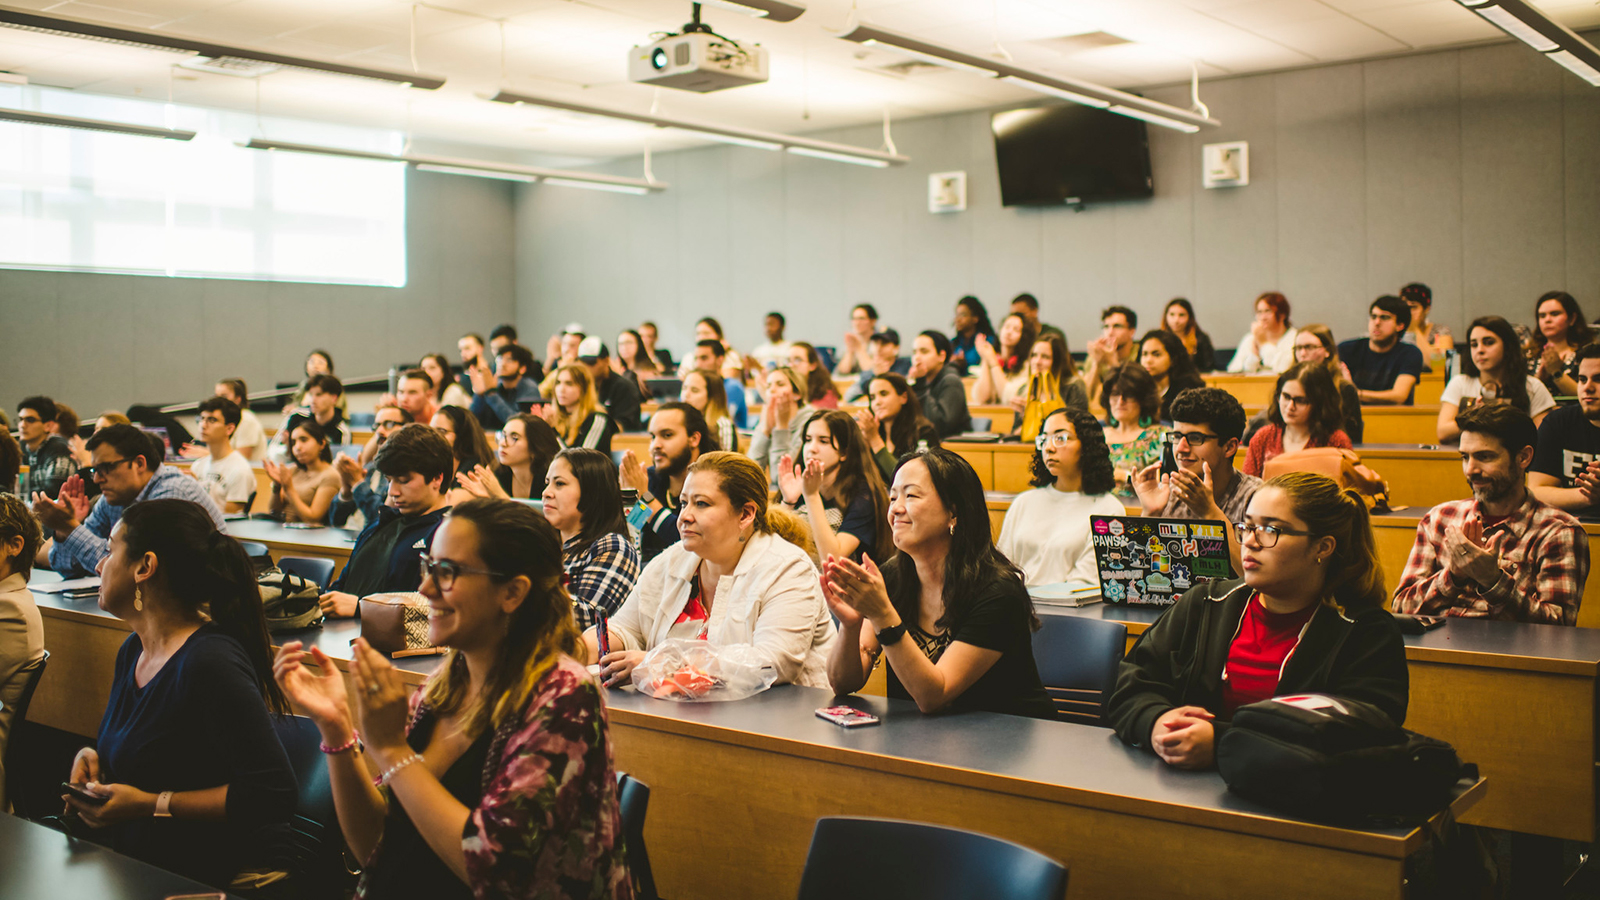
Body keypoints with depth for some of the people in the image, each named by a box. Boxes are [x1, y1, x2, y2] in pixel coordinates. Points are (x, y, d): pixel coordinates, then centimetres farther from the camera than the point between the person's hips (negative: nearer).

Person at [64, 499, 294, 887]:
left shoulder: (210, 664, -21)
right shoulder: (133, 650, 9)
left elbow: (275, 796, -24)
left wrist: (149, 804, -20)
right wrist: (91, 755, 5)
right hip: (114, 859, 9)